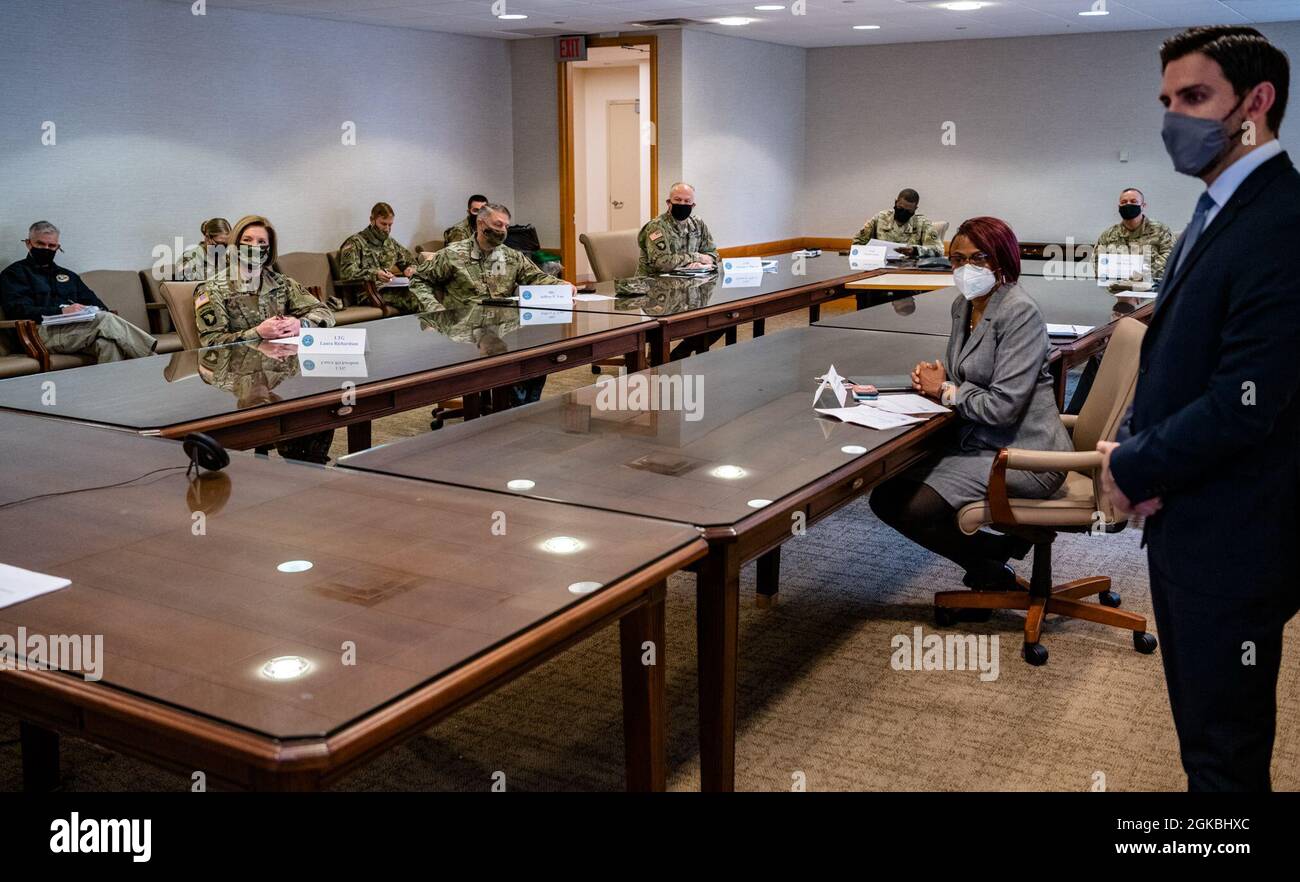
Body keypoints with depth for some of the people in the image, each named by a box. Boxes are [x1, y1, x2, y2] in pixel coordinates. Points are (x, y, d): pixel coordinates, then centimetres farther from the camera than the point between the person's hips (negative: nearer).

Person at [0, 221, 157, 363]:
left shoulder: (67, 275, 33)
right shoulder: (14, 273, 14)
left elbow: (92, 301, 25)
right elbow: (18, 310, -3)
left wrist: (101, 311, -2)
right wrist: (61, 311, -17)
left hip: (78, 327, 5)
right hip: (44, 332, -5)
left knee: (107, 343, -34)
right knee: (106, 320, -30)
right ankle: (151, 358, -34)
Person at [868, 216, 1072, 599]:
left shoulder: (1020, 313, -18)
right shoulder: (964, 305, 8)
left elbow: (1002, 406, -24)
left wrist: (945, 389, -10)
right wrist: (935, 376, -1)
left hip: (1022, 454, -9)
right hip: (978, 443, 9)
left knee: (914, 508, -22)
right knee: (885, 496, 2)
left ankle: (991, 574, 6)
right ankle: (1001, 546, 11)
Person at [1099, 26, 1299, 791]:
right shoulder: (1217, 214, 11)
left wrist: (1134, 470, -12)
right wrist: (1135, 447, -3)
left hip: (1232, 541, -9)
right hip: (1184, 522, 9)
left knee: (1227, 753, 8)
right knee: (1199, 727, 23)